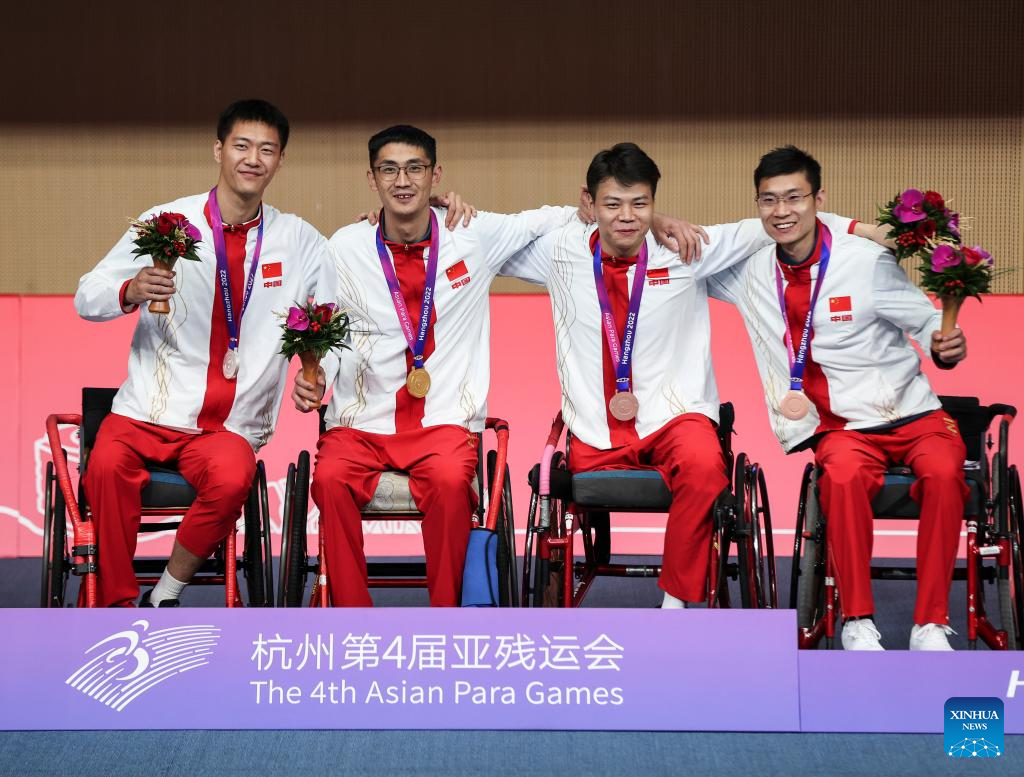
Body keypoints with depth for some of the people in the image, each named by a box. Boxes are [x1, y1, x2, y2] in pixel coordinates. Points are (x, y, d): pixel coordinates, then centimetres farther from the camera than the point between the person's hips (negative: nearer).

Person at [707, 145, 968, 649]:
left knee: (943, 472, -33)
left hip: (912, 413, -1)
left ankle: (931, 625, -23)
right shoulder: (750, 273, 3)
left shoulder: (867, 262, -7)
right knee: (844, 476, -35)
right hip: (840, 426, 1)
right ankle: (858, 622, -22)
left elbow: (927, 322, 2)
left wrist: (945, 349, -20)